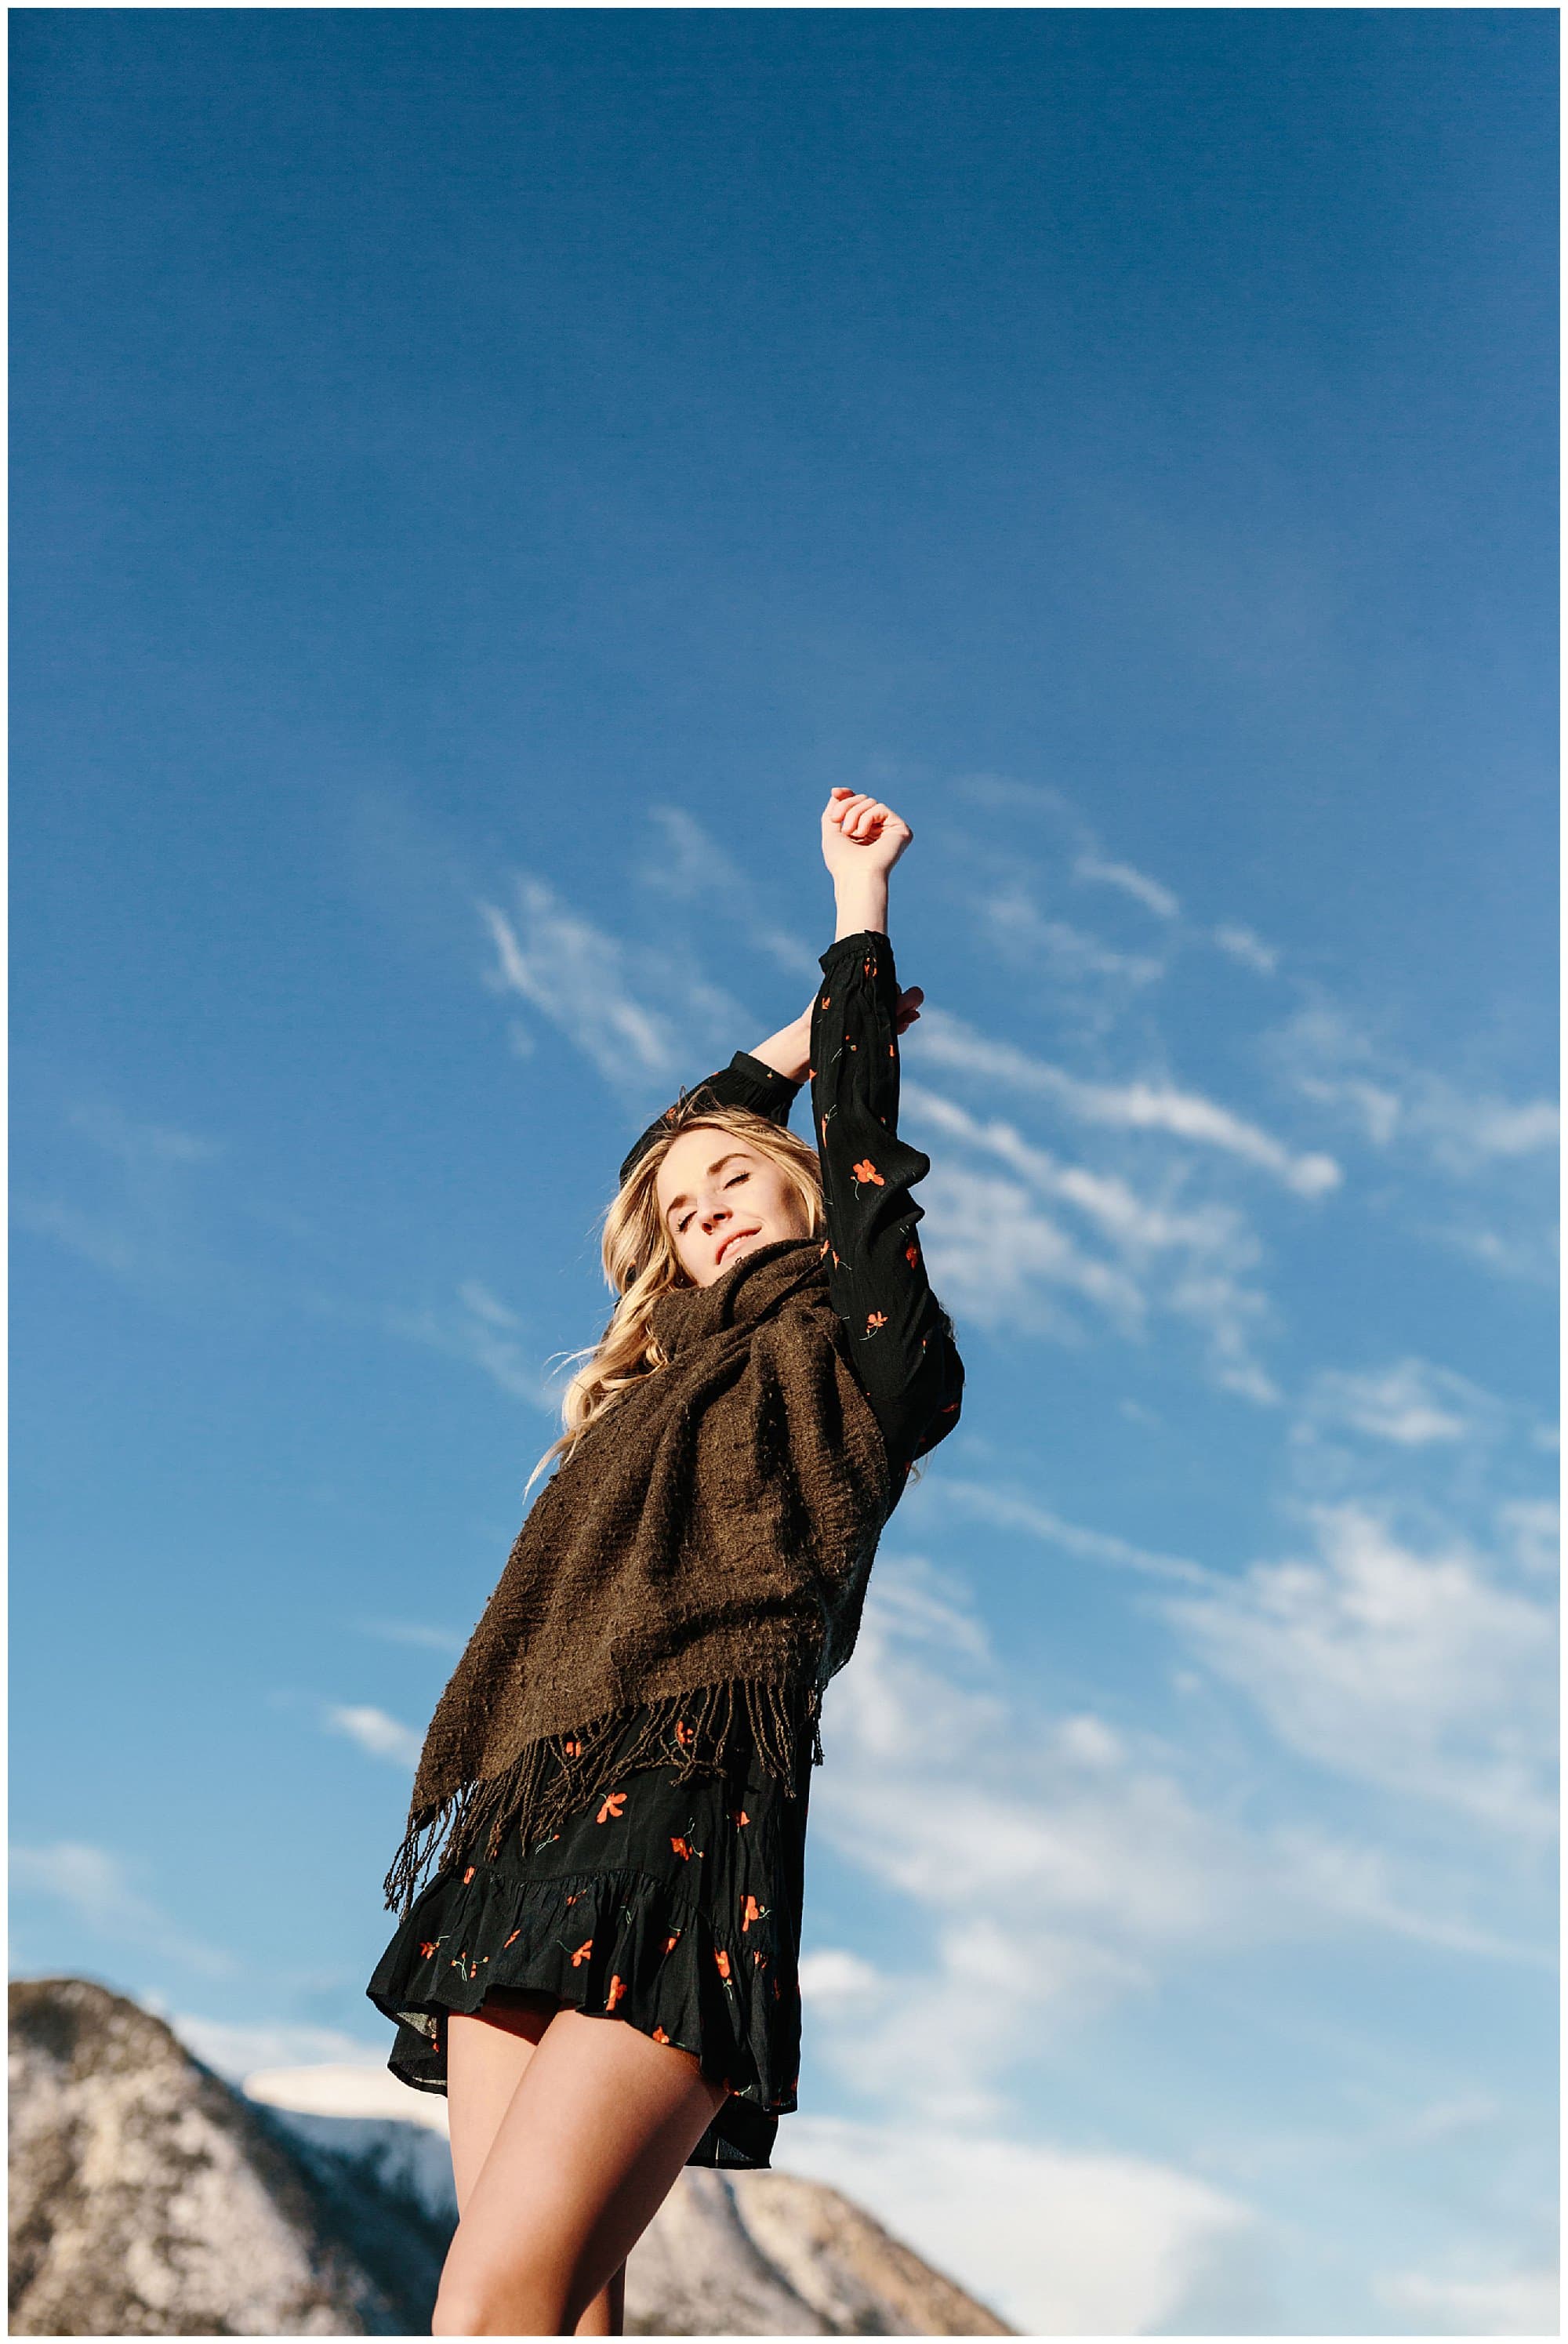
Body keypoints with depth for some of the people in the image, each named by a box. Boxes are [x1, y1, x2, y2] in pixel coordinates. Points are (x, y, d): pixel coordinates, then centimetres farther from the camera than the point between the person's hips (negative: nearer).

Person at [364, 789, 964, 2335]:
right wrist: (795, 1042, 50)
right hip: (521, 1829, 7)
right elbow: (654, 1169, 43)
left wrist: (859, 908, 21)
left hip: (684, 1814, -7)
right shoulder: (670, 1370, 29)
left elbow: (859, 1148, 9)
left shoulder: (856, 1359, 11)